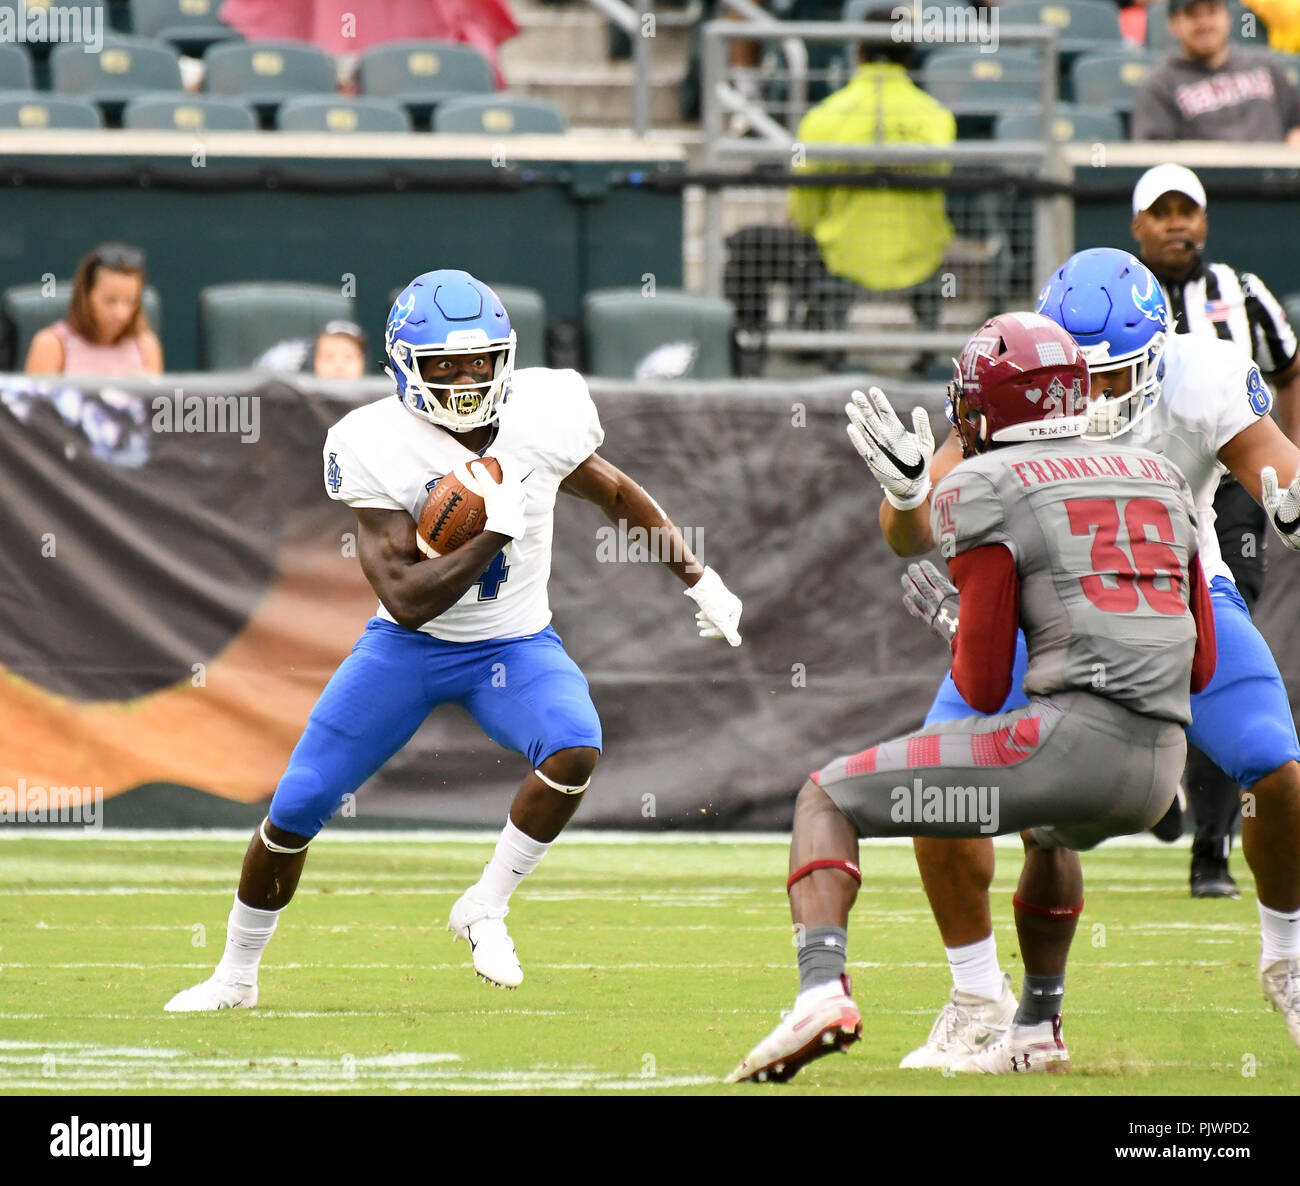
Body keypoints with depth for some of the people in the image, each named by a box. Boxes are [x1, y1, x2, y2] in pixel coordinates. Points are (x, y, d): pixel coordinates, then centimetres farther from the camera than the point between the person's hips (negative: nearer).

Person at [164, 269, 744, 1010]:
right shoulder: (379, 448, -22)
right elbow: (407, 601, -26)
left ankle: (485, 909, -8)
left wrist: (701, 581, 8)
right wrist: (494, 535, -35)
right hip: (408, 646, -1)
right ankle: (236, 976, 22)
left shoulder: (543, 415, -14)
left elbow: (617, 494, 7)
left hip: (514, 644, 1)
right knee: (293, 813, -2)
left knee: (575, 751, -30)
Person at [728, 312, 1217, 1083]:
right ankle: (1039, 1030, 48)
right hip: (1160, 770, 7)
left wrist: (947, 615, 17)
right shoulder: (1160, 479, 20)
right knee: (1048, 830, 43)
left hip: (1070, 737, -7)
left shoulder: (989, 490, 0)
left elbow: (984, 688, -2)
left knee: (827, 801, 5)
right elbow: (1201, 667, 23)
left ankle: (824, 988, -16)